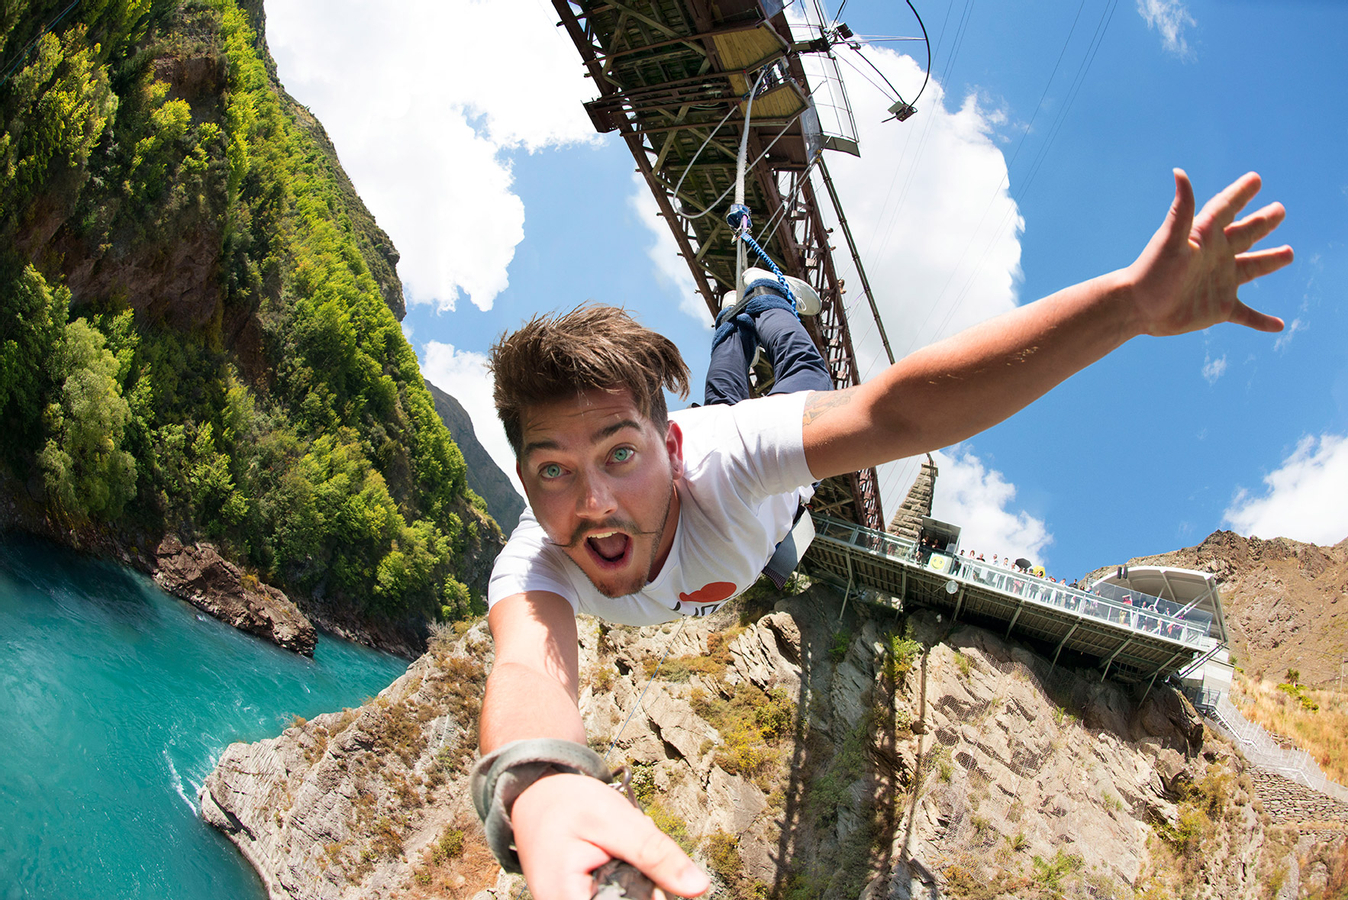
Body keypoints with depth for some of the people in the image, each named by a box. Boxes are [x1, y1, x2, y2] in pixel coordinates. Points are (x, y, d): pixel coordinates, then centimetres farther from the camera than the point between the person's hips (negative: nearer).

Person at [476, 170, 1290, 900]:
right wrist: (538, 788, -95)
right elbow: (529, 668, -69)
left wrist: (1130, 300, -77)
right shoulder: (532, 568, -47)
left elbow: (895, 410, -65)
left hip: (764, 505, -1)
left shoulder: (714, 461, -50)